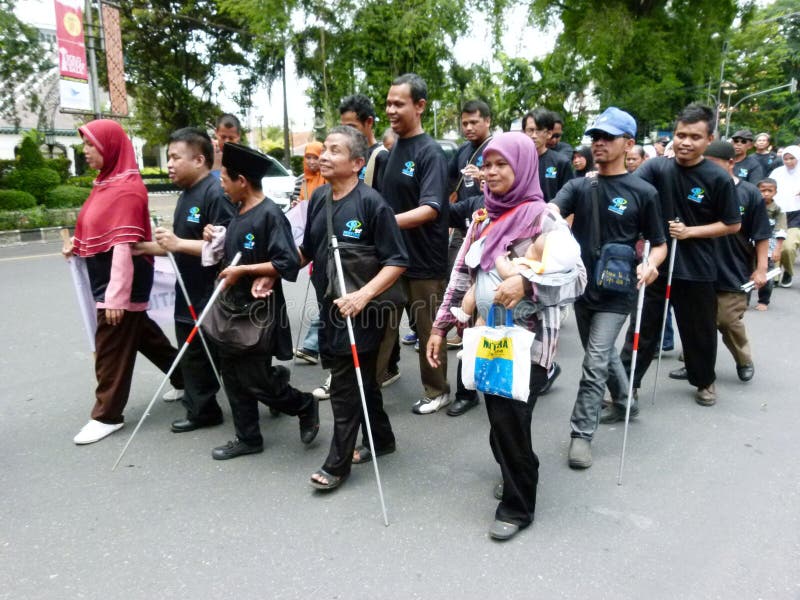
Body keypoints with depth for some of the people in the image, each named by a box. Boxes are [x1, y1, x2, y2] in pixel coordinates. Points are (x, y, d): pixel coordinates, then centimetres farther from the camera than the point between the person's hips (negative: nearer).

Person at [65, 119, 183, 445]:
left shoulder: (126, 189, -18)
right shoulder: (107, 182, 11)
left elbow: (124, 245, -23)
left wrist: (116, 296, -25)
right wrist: (77, 245, 0)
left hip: (121, 283, -10)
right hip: (106, 280, 10)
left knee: (111, 347, 0)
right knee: (141, 333, 19)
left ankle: (107, 416, 13)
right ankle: (185, 378, 34)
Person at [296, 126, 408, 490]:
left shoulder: (372, 203, -16)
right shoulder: (319, 198, 6)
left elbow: (397, 261, -16)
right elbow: (307, 250, 18)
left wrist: (364, 295, -27)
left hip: (359, 311, -7)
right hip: (329, 307, 7)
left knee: (346, 387, 1)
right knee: (362, 380, 20)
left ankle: (337, 464, 16)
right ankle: (381, 439, 39)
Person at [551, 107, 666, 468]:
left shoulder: (643, 192, -7)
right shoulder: (579, 187, 0)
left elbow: (659, 244, 1)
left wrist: (650, 265, -21)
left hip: (617, 292, -4)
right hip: (583, 287, 5)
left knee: (594, 363, -8)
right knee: (602, 354, 21)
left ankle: (581, 435, 5)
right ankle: (624, 402, 45)